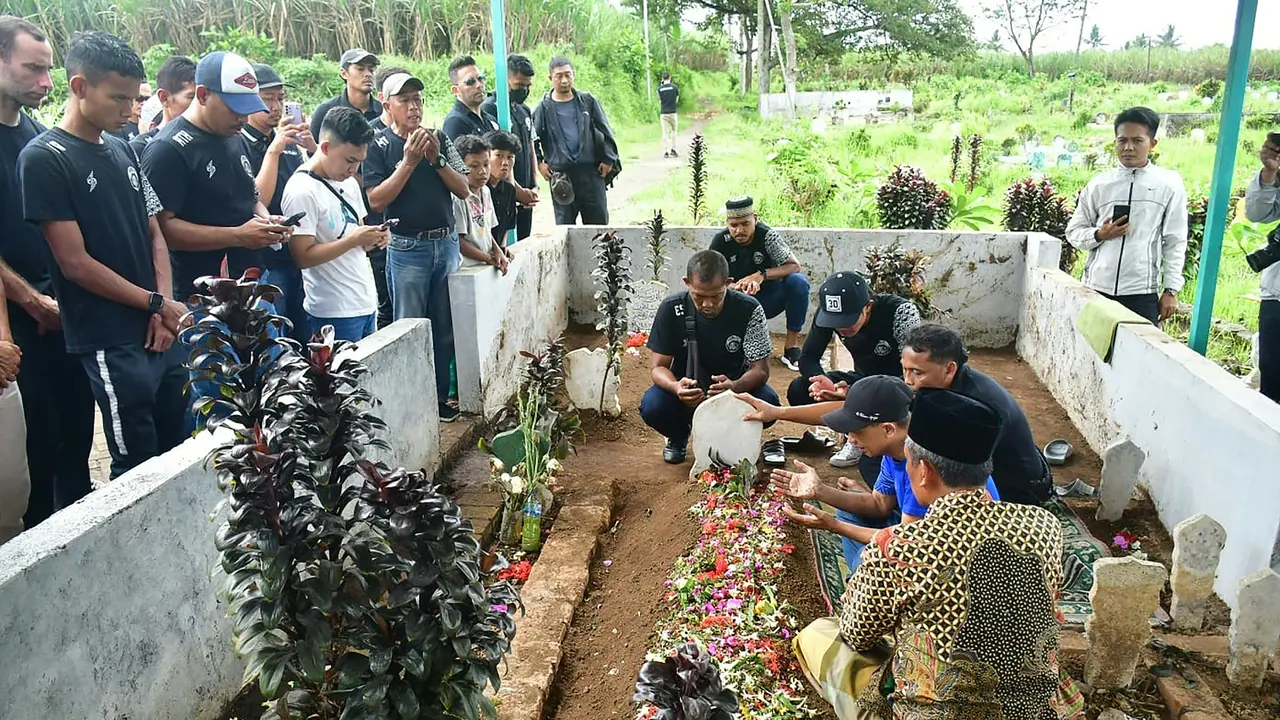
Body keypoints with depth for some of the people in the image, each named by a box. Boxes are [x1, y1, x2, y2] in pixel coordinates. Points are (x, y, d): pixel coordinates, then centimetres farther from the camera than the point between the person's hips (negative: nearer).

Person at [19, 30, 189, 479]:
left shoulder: (122, 150, 11)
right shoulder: (44, 159, -9)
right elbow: (75, 263, -12)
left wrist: (165, 309, 0)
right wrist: (157, 303, -8)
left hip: (161, 331, 7)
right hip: (112, 343, -6)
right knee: (137, 467, 1)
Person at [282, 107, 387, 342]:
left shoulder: (349, 183, 12)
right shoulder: (302, 191, -13)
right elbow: (304, 257, -18)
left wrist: (373, 238, -2)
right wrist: (354, 240, -21)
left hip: (366, 303, 8)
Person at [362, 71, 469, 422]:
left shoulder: (439, 138, 10)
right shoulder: (379, 146, -2)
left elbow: (464, 189, 4)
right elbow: (376, 200, -11)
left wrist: (437, 159, -10)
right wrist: (409, 162, -16)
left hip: (446, 244, 4)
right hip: (407, 249, -4)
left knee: (446, 328, 9)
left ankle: (440, 397, 20)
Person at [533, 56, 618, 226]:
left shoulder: (588, 101, 4)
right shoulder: (544, 108, 2)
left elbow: (605, 132, 6)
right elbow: (532, 139, 8)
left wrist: (609, 159, 2)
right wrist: (539, 163, 0)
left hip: (591, 171, 1)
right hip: (560, 176, -1)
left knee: (599, 221, 6)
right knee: (564, 225, 6)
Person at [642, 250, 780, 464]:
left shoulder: (749, 309, -20)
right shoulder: (671, 309, -18)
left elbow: (760, 369, -19)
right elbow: (658, 366, -15)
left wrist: (734, 386, -43)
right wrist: (676, 387, -40)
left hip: (735, 386, 0)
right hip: (687, 388, 0)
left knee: (768, 403, -31)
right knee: (651, 407, -30)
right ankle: (679, 434, 8)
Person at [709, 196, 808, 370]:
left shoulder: (767, 235, -17)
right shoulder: (720, 241, -13)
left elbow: (794, 266, -18)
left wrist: (762, 275, -34)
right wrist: (736, 287, -35)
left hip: (769, 299, -1)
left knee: (799, 282, -29)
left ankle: (791, 346, -18)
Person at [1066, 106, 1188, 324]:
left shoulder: (1169, 184, 3)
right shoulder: (1099, 185, 6)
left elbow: (1175, 242, 3)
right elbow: (1074, 232, 11)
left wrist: (1171, 290, 0)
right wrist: (1099, 235, -10)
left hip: (1142, 293, -2)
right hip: (1096, 289, 2)